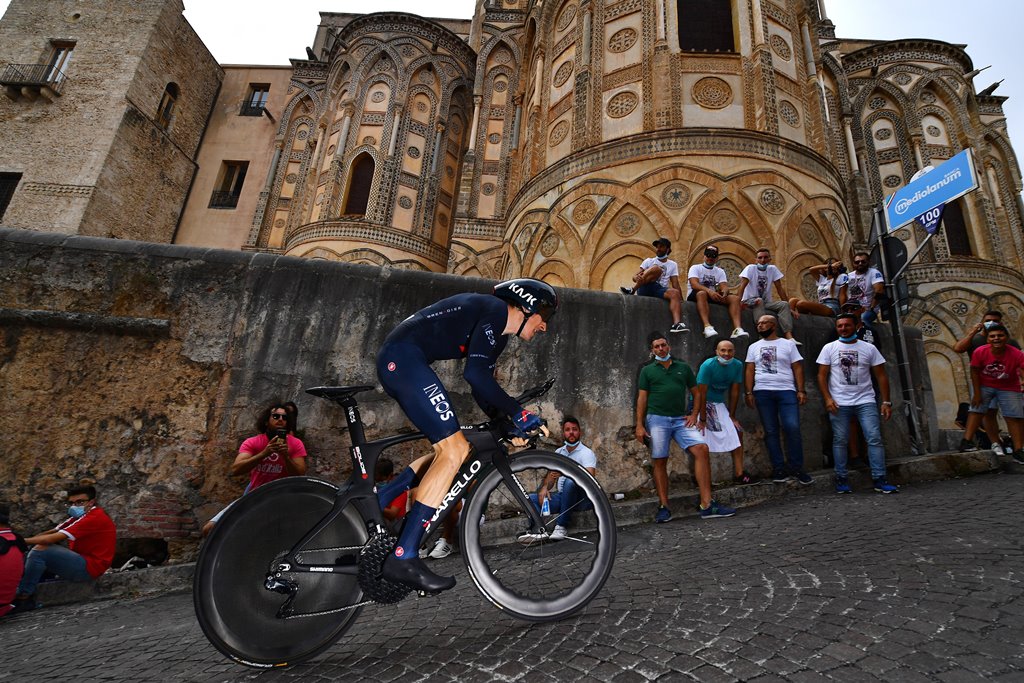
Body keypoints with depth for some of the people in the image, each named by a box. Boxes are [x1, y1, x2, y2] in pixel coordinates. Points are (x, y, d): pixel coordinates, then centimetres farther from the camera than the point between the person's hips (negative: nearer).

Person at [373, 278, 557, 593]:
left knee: (451, 450, 10)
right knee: (454, 450, -15)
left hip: (397, 362, 10)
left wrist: (508, 423, 7)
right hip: (403, 357, -10)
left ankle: (374, 502, 13)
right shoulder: (495, 311, -10)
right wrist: (518, 412, -14)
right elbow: (475, 373, -21)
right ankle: (403, 558, -13)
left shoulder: (498, 332, 19)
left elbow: (483, 387, 20)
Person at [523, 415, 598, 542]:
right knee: (531, 498, -9)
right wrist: (544, 488, -8)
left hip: (582, 499, -6)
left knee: (570, 482, -37)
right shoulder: (558, 452, 14)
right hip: (562, 497, 6)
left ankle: (561, 527, -28)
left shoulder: (587, 453, -7)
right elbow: (551, 475, 14)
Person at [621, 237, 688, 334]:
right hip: (645, 289, -1)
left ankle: (677, 324, -50)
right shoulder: (649, 261, 16)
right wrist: (637, 278, -20)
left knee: (675, 293, -32)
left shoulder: (673, 265, 19)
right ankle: (632, 290, -24)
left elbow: (675, 284, 11)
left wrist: (681, 300, -3)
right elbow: (634, 276, 6)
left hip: (660, 290, 1)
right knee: (656, 269, -26)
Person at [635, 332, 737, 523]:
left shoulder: (683, 368, 15)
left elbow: (696, 393, 18)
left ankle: (707, 505, -12)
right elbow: (642, 399, 5)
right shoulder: (647, 370, 9)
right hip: (657, 419, -1)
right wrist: (639, 425, -3)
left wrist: (694, 414, 2)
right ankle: (664, 507, 9)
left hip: (681, 420, 2)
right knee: (659, 462, -1)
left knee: (702, 449, -15)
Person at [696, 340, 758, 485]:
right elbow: (701, 394, -22)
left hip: (719, 404, 7)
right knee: (702, 441, -15)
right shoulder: (708, 365, -21)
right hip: (702, 403, -6)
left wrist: (732, 416, 3)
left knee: (737, 432, 2)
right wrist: (702, 420, -22)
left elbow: (734, 391, 2)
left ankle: (739, 474, 10)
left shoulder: (737, 365, -4)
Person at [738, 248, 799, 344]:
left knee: (784, 304, -19)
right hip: (750, 300, -4)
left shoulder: (773, 269, 4)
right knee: (759, 302, -35)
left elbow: (780, 288, 4)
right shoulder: (751, 268, -7)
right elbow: (743, 285, -19)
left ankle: (789, 336, -31)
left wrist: (789, 308, 0)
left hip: (766, 302, 4)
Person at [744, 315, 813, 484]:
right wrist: (749, 392, 0)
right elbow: (749, 371, 10)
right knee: (771, 431, 3)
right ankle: (779, 468, 9)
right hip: (762, 392, 2)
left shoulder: (788, 344, 9)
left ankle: (796, 468, 1)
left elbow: (797, 368, 5)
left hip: (787, 391, -2)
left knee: (792, 428, -13)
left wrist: (801, 390, -4)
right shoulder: (754, 347, 15)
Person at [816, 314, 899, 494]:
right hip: (839, 403, -1)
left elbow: (881, 376, 6)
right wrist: (828, 398, -12)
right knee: (840, 441, 2)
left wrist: (886, 402, -1)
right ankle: (841, 479, 9)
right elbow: (822, 375, 0)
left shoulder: (869, 348, 6)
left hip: (866, 401, 1)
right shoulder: (829, 348, 3)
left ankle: (879, 479, 2)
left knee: (875, 438, -3)